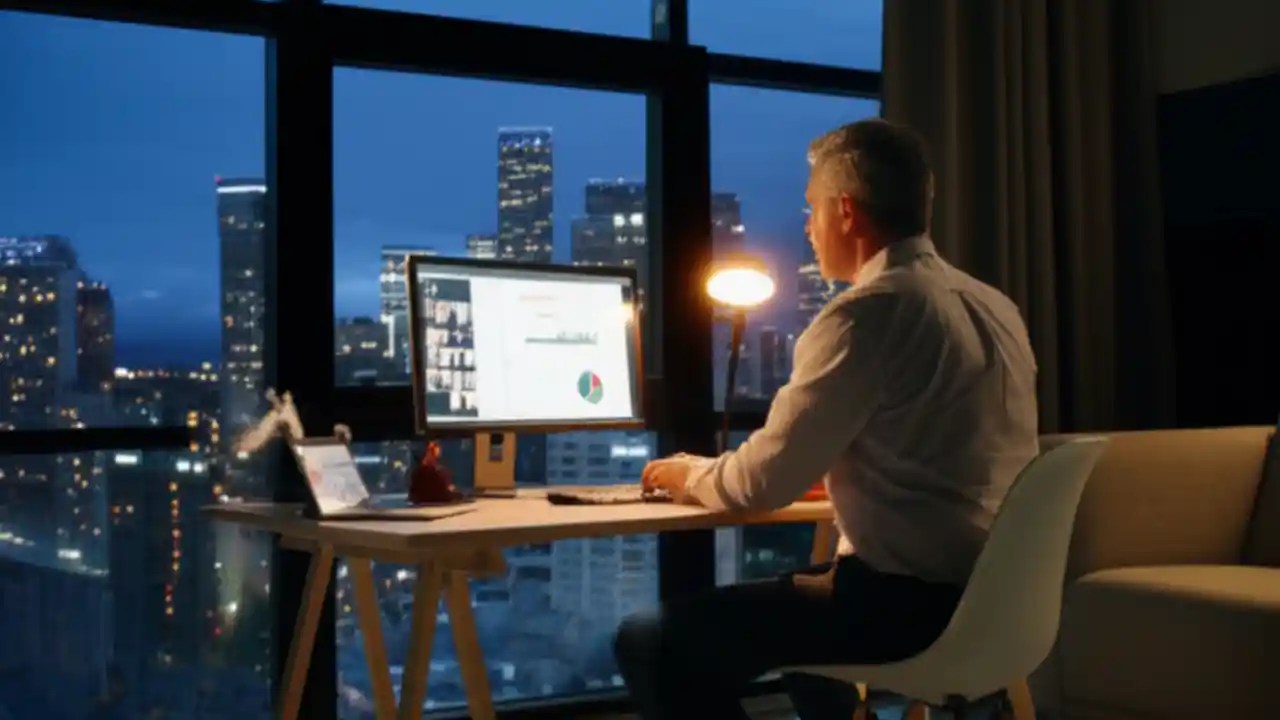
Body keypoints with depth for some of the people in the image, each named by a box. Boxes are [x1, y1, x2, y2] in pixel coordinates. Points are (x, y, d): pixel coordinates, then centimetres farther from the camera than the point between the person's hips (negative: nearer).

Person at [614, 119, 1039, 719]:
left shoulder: (870, 310, -17)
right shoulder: (992, 306, 11)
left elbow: (766, 481, -14)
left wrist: (691, 476, 6)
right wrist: (830, 469, 27)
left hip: (913, 601, -10)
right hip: (985, 590, 10)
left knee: (654, 640, -6)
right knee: (787, 592, 34)